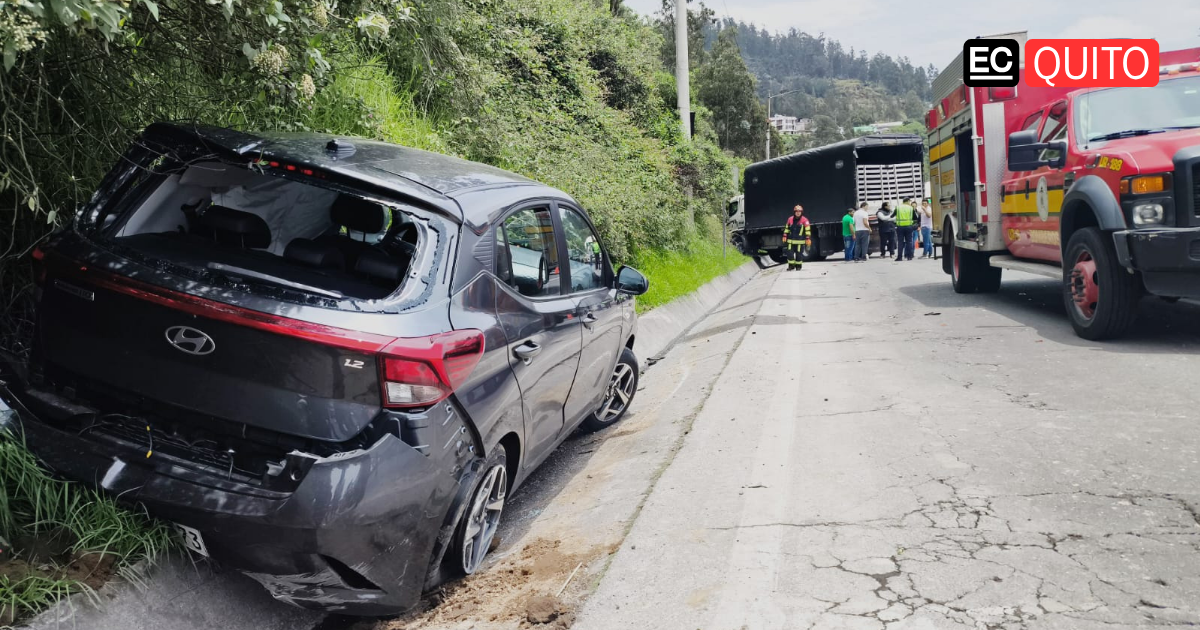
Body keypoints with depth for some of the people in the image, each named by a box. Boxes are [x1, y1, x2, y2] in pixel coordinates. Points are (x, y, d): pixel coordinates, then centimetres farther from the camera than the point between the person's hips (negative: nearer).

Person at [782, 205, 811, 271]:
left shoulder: (805, 221, -5)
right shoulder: (790, 219, 4)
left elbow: (807, 230, -3)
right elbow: (786, 228, 14)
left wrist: (807, 239, -6)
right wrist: (785, 236, 11)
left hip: (800, 241, -3)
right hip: (790, 240, 3)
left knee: (799, 254, 4)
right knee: (790, 253, -2)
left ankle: (798, 266, 19)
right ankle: (791, 265, 11)